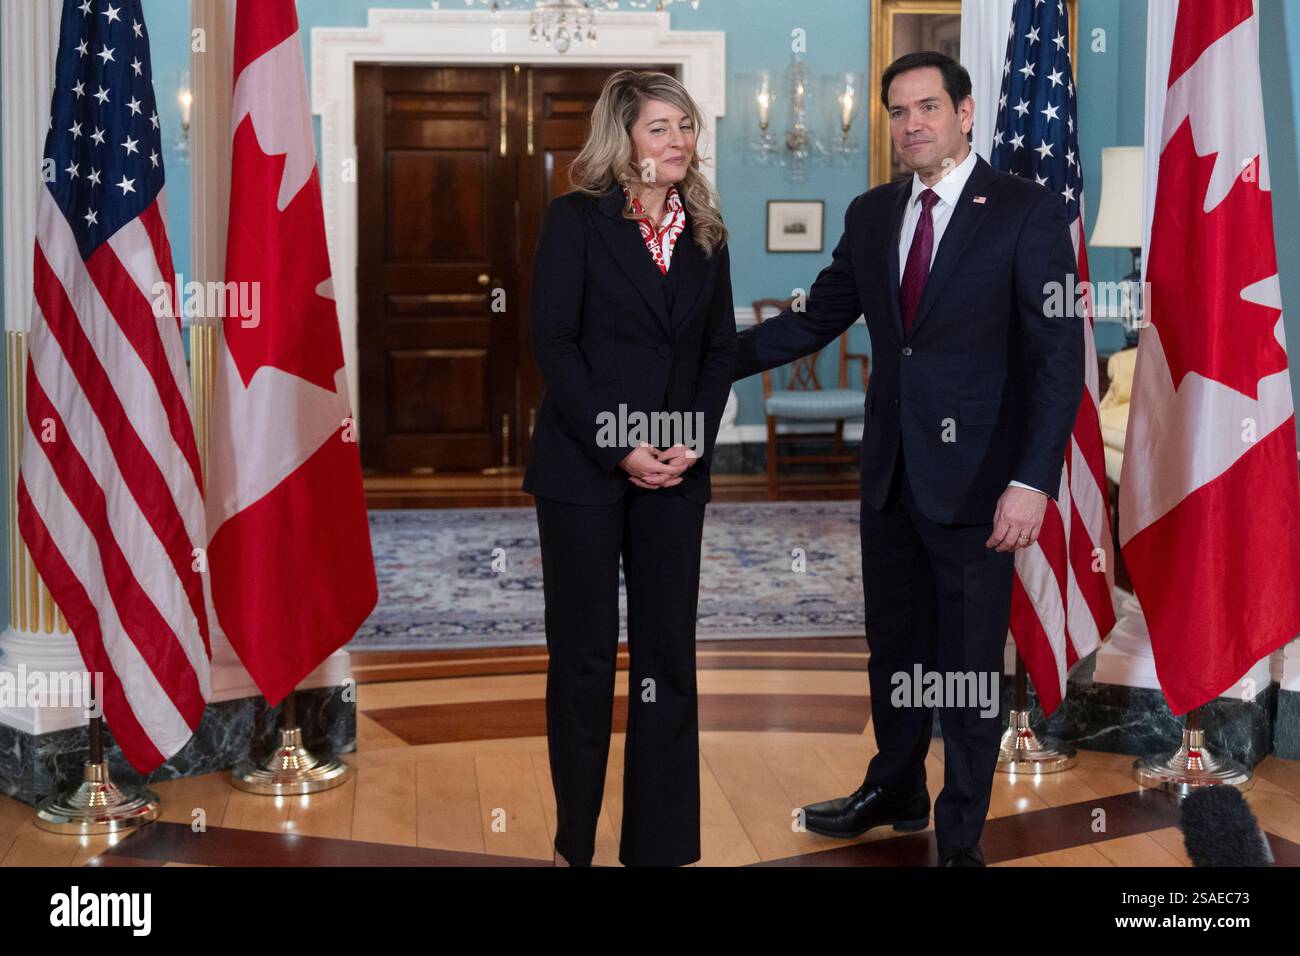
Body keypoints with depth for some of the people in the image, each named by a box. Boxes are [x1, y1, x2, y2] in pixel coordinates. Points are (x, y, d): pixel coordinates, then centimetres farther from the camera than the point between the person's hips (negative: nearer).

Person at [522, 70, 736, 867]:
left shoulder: (706, 234, 10)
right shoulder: (576, 219, -3)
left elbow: (721, 347, 10)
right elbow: (554, 342, -9)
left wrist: (695, 441, -5)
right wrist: (617, 447, -14)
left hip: (676, 469, 4)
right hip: (583, 467, -4)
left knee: (669, 655, 5)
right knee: (584, 652, 5)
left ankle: (661, 843, 14)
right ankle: (575, 839, 18)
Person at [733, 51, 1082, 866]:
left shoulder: (1028, 212, -9)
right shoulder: (872, 216, 8)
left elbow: (1059, 355, -13)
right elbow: (815, 321, 12)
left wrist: (1033, 480, -21)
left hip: (974, 476, -5)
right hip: (891, 470, 5)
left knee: (969, 664, 6)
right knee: (894, 645, 19)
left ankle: (961, 835, 23)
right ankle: (895, 791, 39)